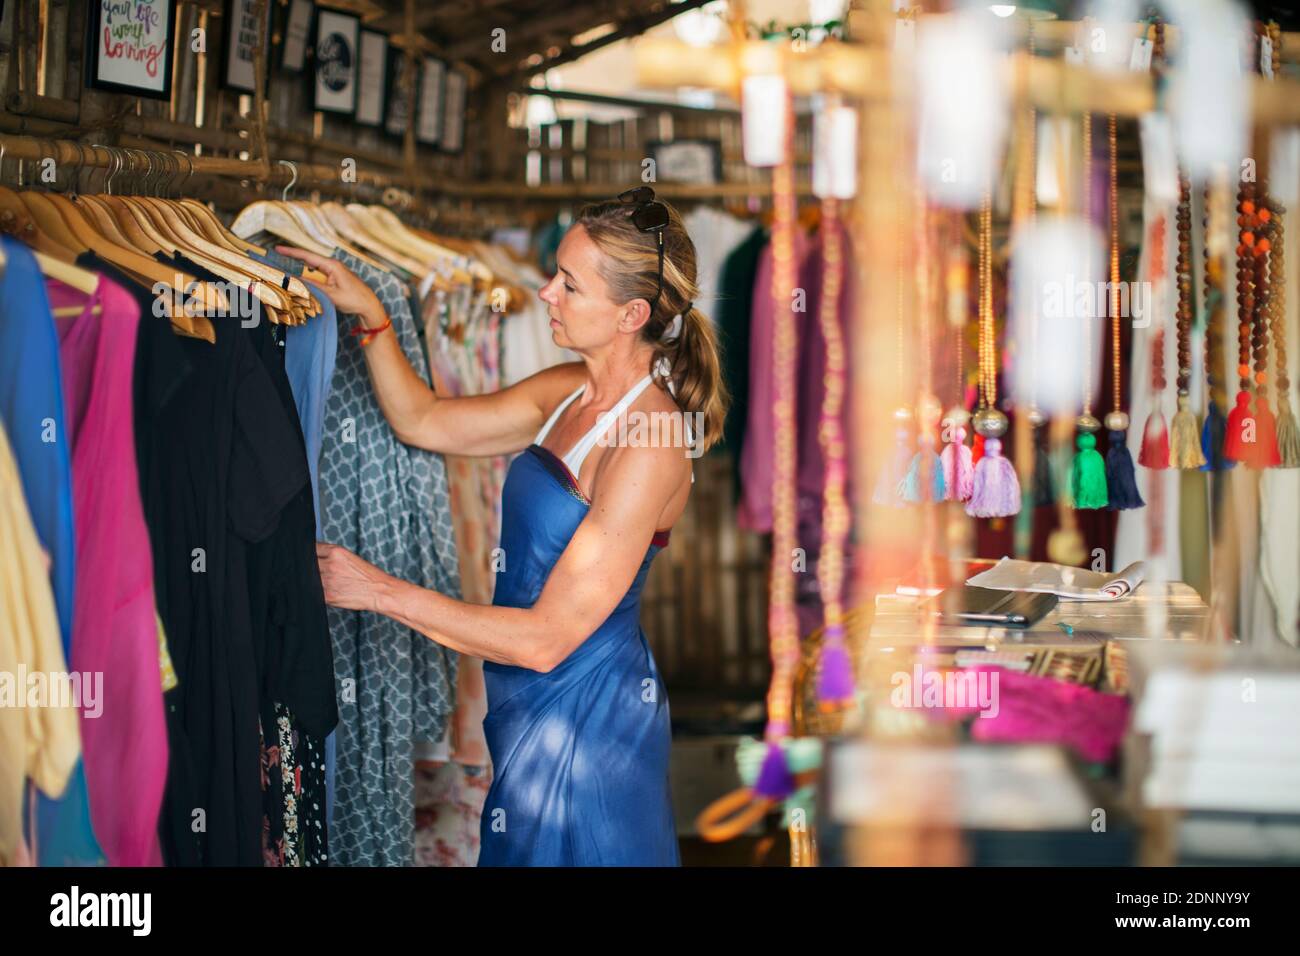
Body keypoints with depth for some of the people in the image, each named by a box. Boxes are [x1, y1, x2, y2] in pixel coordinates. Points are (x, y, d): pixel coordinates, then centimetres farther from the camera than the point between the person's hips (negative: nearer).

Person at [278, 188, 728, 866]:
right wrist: (370, 315, 0)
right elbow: (423, 421, 14)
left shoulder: (650, 445, -24)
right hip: (529, 708, 8)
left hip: (585, 720, -8)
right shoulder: (570, 391, 2)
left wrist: (382, 592, -18)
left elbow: (546, 638, -23)